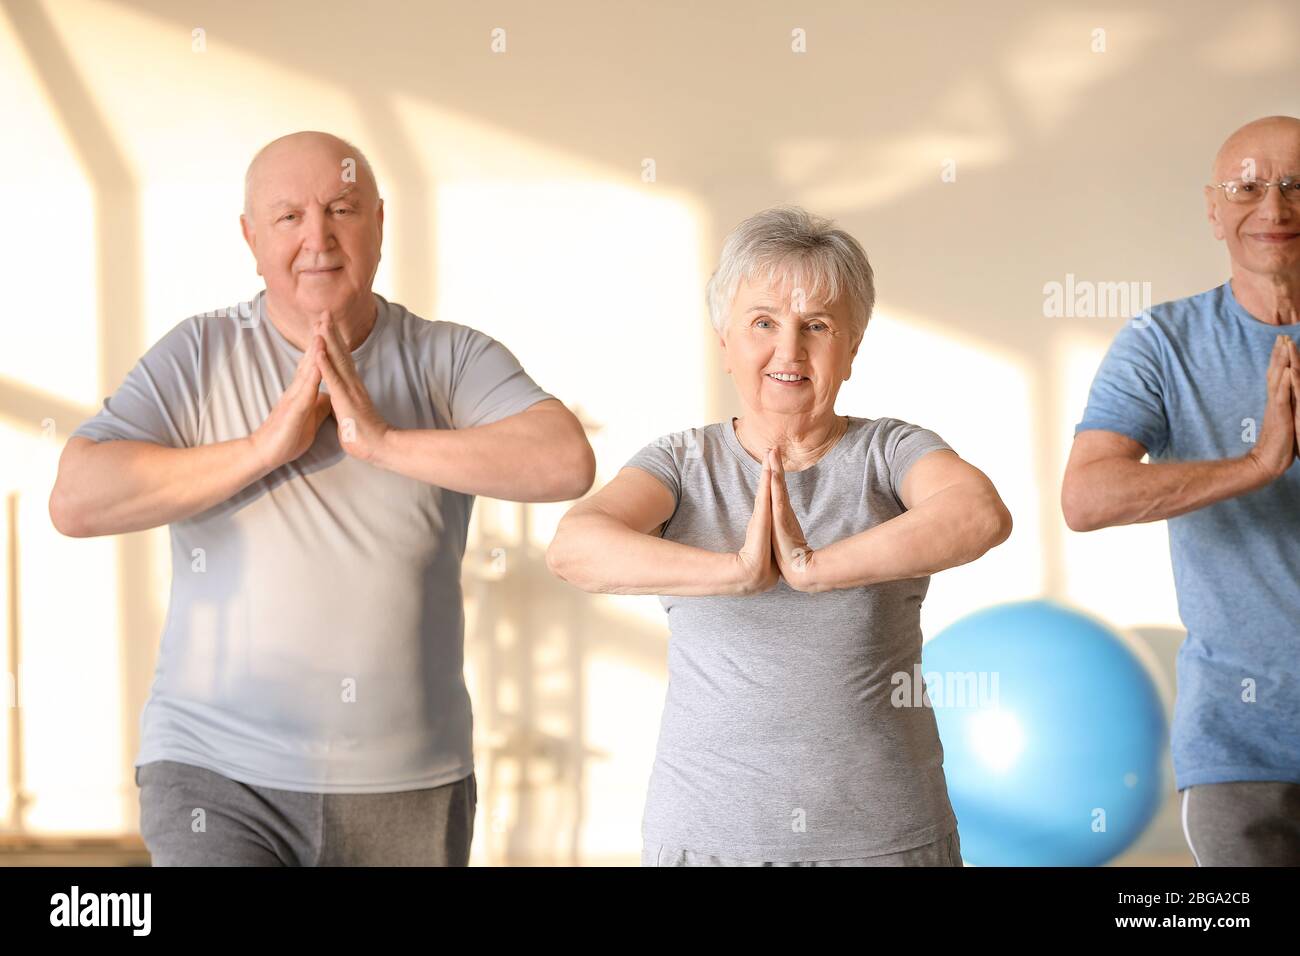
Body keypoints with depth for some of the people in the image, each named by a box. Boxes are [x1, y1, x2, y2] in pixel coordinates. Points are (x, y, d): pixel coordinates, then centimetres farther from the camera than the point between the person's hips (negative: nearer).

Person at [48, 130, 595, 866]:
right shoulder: (197, 357, 0)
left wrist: (385, 441, -19)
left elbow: (568, 463, -15)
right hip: (221, 777, -1)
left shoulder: (450, 359, 1)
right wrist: (265, 446, -16)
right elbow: (76, 501, -12)